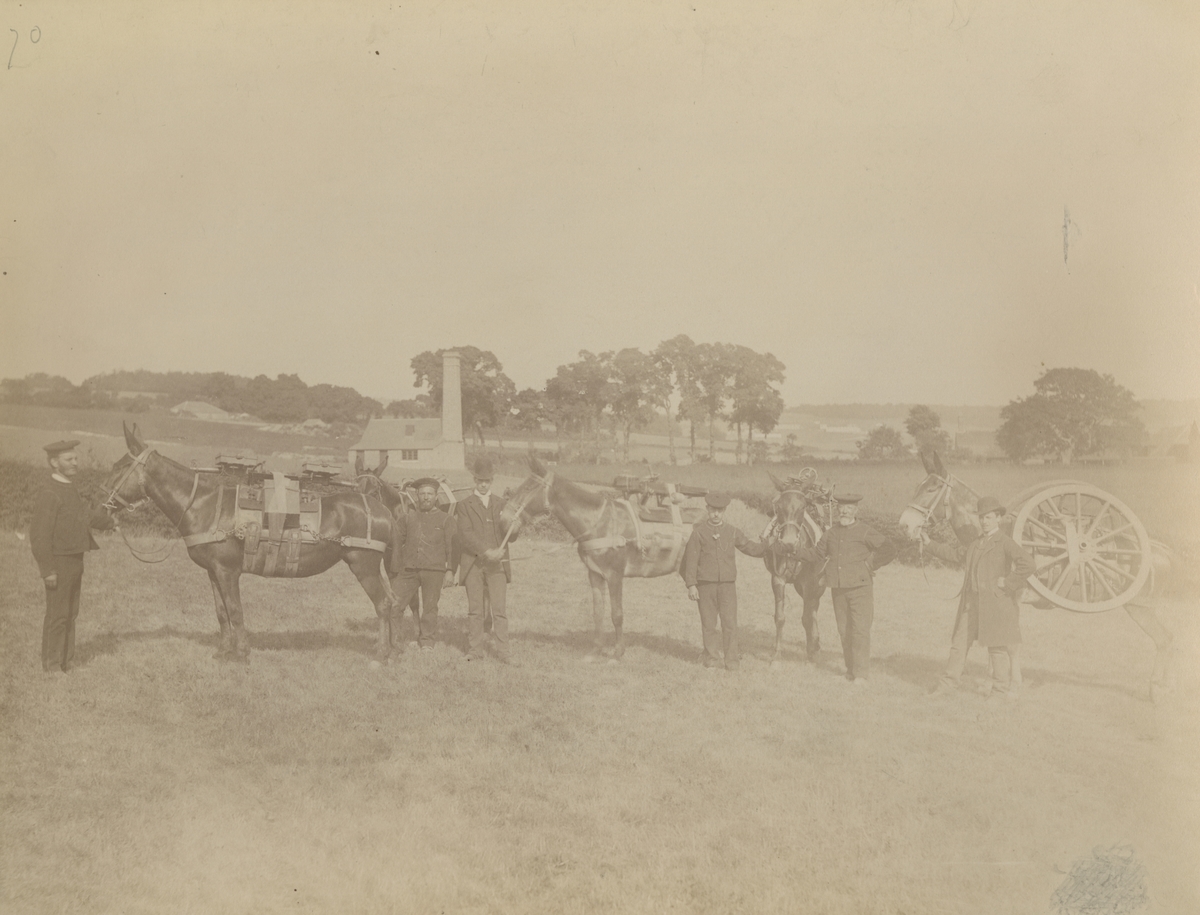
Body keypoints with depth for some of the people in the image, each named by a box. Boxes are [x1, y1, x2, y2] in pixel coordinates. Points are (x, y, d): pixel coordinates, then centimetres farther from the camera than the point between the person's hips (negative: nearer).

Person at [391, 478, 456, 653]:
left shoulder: (446, 520, 6)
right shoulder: (407, 517, 13)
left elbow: (451, 548, 2)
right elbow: (396, 542, 17)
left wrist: (450, 570, -7)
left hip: (434, 570, -2)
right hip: (409, 569, 2)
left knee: (430, 607, 2)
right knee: (395, 604, -3)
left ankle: (427, 642, 14)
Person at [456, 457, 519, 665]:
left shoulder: (501, 504, 14)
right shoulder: (465, 505, 6)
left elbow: (509, 536, 9)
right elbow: (466, 534, -8)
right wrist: (486, 551, -20)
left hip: (497, 563, 1)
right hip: (473, 564, -1)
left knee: (500, 609, -1)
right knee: (475, 610, 3)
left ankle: (504, 652, 2)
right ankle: (474, 651, 10)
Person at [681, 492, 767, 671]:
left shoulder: (732, 532, 9)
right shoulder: (699, 532, 1)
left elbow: (751, 548, 17)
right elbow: (691, 559, -1)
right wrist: (691, 585, -6)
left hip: (728, 584, 1)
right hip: (706, 584, -1)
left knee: (730, 623, -3)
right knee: (708, 624, 5)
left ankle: (732, 660, 3)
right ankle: (711, 658, 16)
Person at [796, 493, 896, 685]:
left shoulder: (865, 532, -5)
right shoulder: (831, 533, 10)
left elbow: (889, 549, -5)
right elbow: (817, 554, 17)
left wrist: (871, 564, -5)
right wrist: (796, 550, 7)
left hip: (860, 587, -5)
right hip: (838, 589, 5)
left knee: (860, 630, -8)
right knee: (844, 631, 10)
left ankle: (861, 672, -5)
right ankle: (851, 667, 22)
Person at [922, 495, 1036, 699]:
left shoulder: (1005, 542, -7)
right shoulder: (975, 543, 15)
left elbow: (1028, 564, -16)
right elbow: (954, 554, 27)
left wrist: (1008, 583, -14)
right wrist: (930, 544, 23)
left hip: (994, 602, -6)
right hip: (970, 600, 7)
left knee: (997, 645, 1)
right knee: (960, 641, 8)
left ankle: (1001, 689, 10)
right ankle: (949, 682, 15)